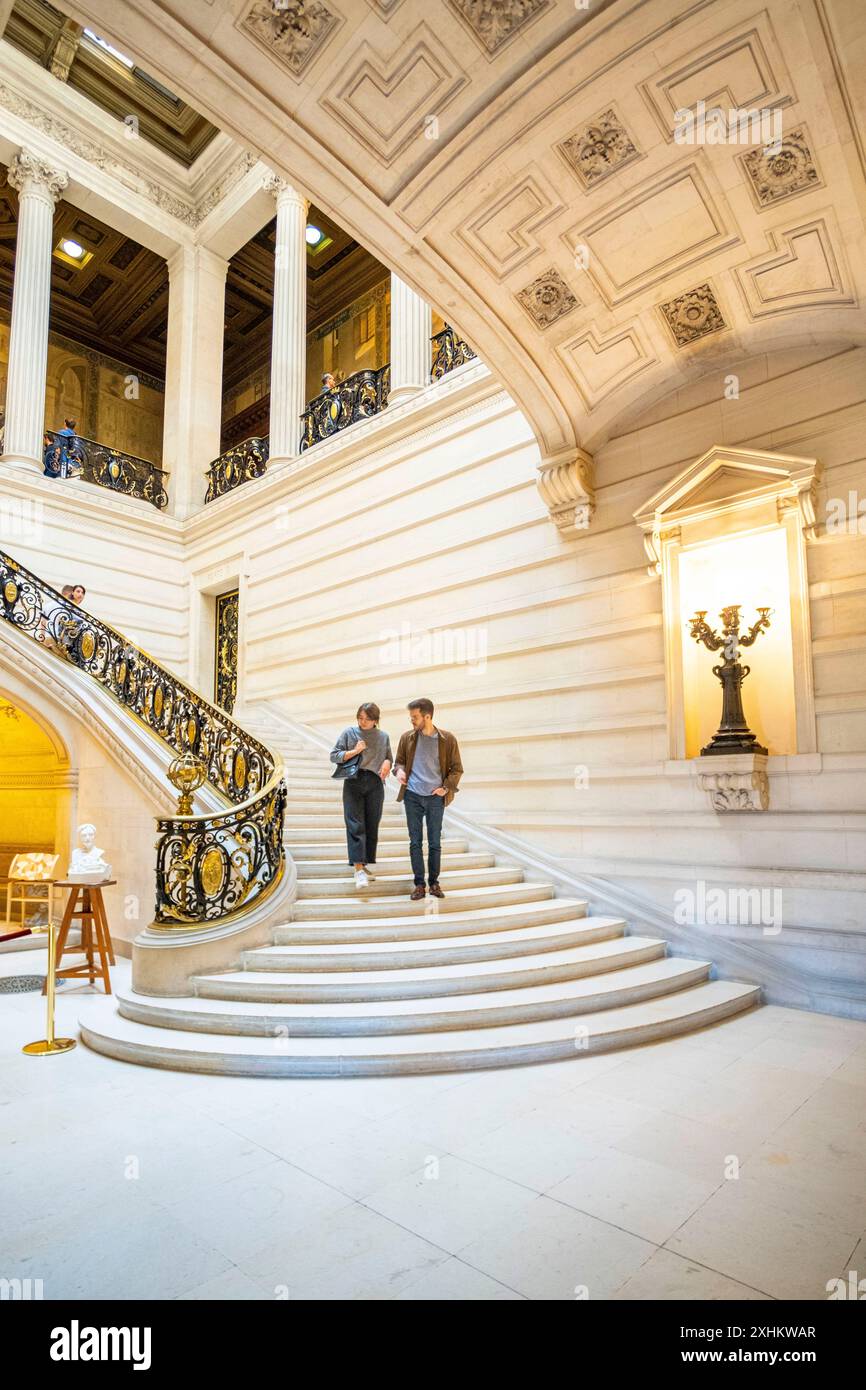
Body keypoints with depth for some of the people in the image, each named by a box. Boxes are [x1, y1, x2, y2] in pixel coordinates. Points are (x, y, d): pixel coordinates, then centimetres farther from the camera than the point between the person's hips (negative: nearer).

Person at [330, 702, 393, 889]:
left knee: (372, 826, 5)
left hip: (375, 784, 3)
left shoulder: (383, 736, 10)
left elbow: (389, 757, 22)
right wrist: (354, 751, -10)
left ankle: (364, 864, 18)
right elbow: (334, 756, 3)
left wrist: (387, 763, -1)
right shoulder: (349, 732, 4)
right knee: (355, 825, -11)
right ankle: (358, 868, -14)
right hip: (353, 783, -3)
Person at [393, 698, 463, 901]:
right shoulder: (407, 738, 2)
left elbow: (457, 769, 4)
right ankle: (419, 884, 13)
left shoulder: (447, 739, -3)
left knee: (435, 843, 7)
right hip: (412, 796, 1)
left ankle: (434, 883, 19)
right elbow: (399, 761, 13)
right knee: (415, 842, 5)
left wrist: (447, 787, -9)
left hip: (436, 797, -1)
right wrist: (399, 770, -10)